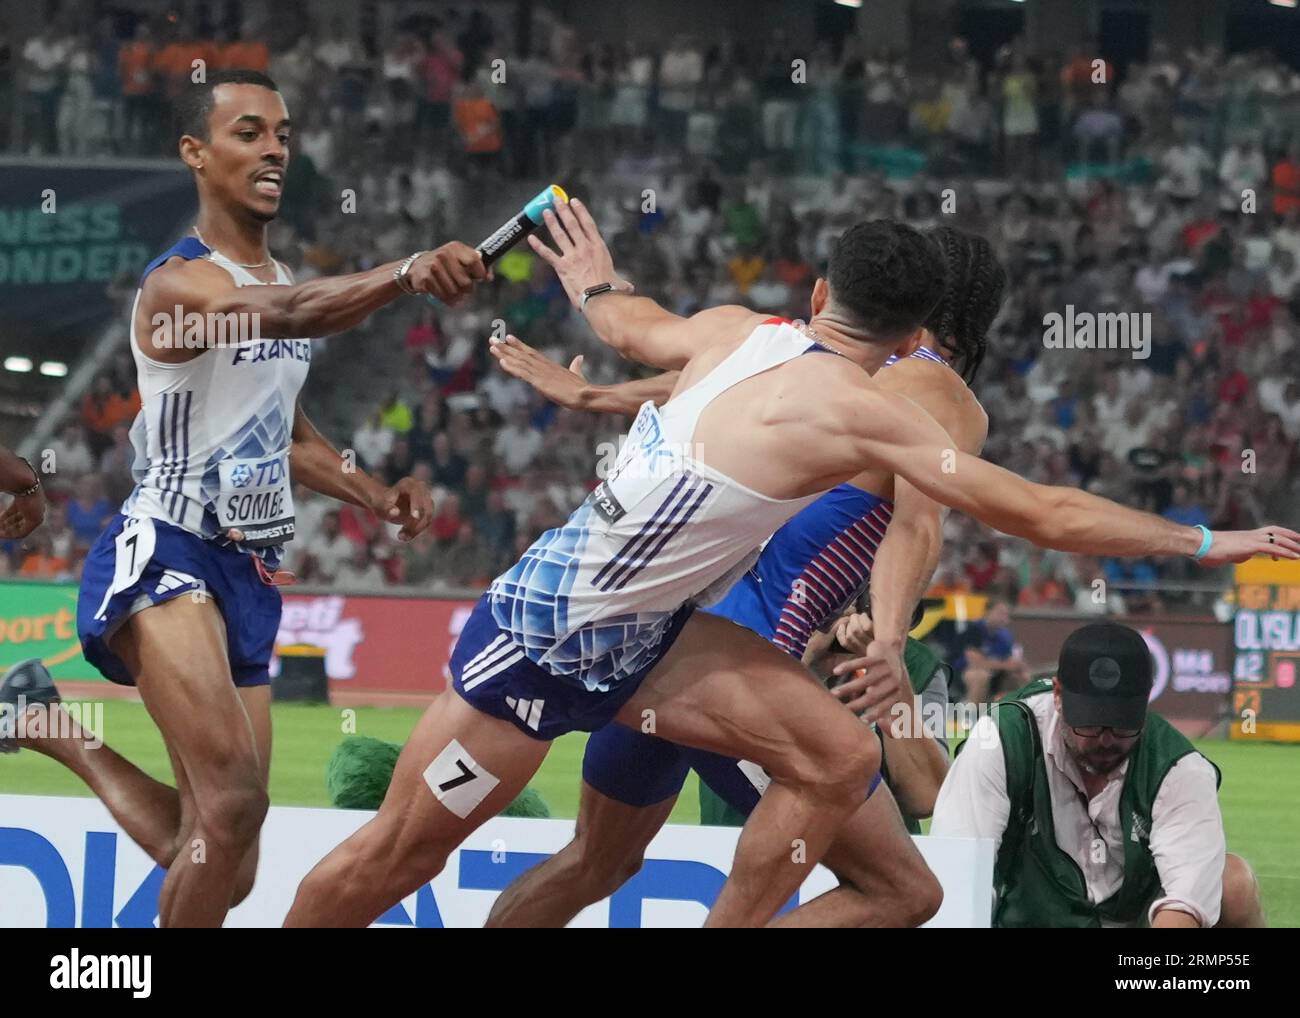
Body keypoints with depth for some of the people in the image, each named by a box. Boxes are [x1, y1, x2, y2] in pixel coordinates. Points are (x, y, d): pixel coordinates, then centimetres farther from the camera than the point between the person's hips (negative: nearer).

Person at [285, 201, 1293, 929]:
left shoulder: (736, 330, -1)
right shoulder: (858, 411, -22)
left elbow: (638, 330, 23)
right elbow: (1043, 513, -20)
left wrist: (598, 286, 46)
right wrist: (1203, 542, -12)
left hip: (639, 634, 8)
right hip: (545, 637, -8)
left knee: (839, 757, -2)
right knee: (396, 859, 2)